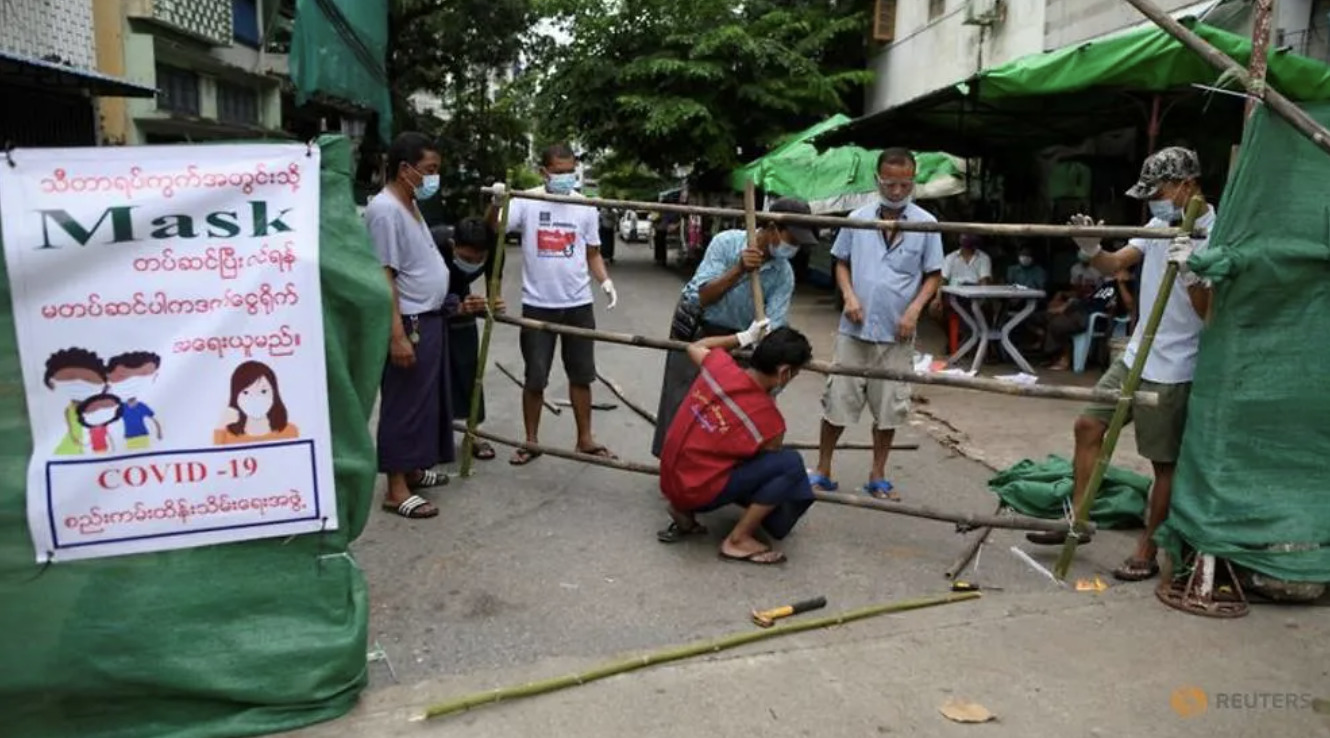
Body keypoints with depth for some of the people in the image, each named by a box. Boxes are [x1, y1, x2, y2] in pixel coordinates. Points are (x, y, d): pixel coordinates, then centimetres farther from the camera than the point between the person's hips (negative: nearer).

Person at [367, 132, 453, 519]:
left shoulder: (409, 206, 13)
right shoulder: (386, 210, -18)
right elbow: (383, 277, -23)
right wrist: (397, 335, -26)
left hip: (429, 320, 10)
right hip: (409, 325, -10)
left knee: (426, 401, 17)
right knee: (403, 405, -3)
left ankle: (413, 469, 30)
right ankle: (396, 489, 5)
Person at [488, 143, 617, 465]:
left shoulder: (586, 207, 4)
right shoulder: (526, 202, -5)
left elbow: (593, 253, 11)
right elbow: (492, 230, -17)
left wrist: (606, 281, -6)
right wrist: (496, 203, -36)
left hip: (578, 304, 3)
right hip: (538, 305, -2)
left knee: (581, 375, 12)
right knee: (535, 377, 7)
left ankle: (585, 439, 25)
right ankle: (531, 441, 21)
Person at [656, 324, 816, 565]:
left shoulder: (719, 366, -7)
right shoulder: (769, 420, -20)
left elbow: (694, 347, 18)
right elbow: (770, 459, 3)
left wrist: (742, 337, 20)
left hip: (669, 480, 8)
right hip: (698, 492, -7)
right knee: (791, 463, -12)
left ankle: (684, 512, 16)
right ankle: (738, 541, -4)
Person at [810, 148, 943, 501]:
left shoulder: (926, 224, -3)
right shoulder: (858, 219, 1)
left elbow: (933, 275, 3)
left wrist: (914, 309, -11)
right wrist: (849, 295, -6)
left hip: (897, 333, 0)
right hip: (855, 329, 0)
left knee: (889, 407, 9)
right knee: (838, 401, 5)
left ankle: (878, 477, 25)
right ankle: (822, 472, 19)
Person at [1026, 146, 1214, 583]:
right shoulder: (1160, 226, 7)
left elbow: (1212, 312, -19)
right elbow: (1115, 265, 5)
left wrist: (1189, 271, -34)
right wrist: (1090, 249, -14)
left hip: (1173, 371, -8)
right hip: (1135, 357, 8)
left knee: (1165, 462, 3)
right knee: (1088, 425, 10)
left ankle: (1146, 552, 15)